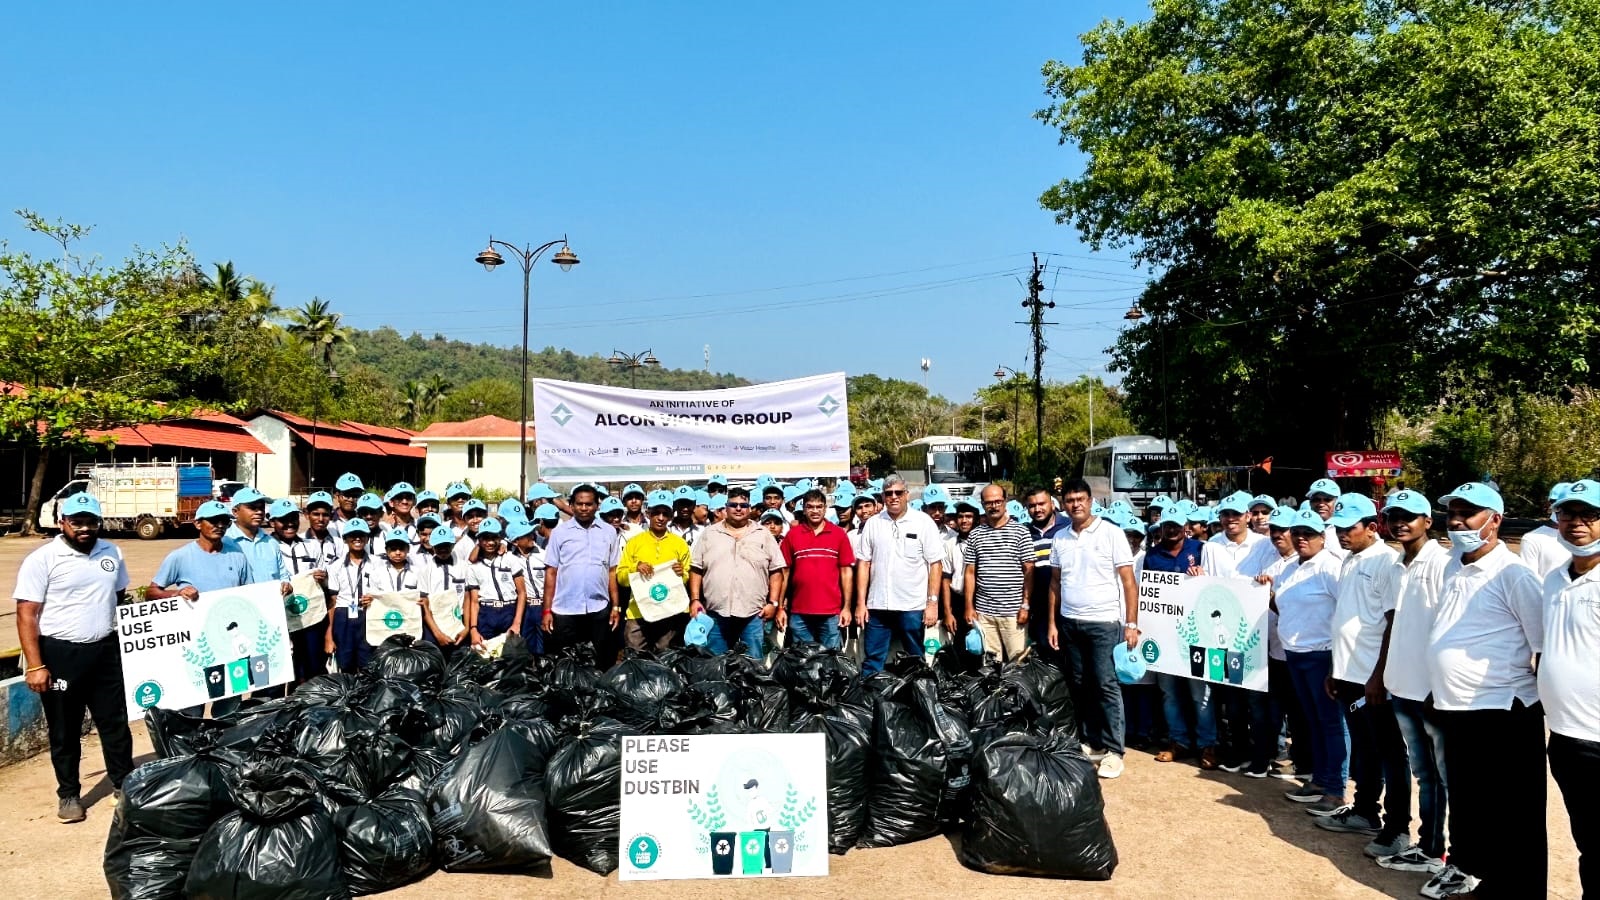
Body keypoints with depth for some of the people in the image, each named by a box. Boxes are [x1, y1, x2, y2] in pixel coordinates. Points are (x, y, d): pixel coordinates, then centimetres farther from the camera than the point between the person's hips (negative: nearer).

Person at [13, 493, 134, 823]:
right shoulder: (42, 559, -10)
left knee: (115, 722, 12)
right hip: (60, 654, -4)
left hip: (105, 651, 4)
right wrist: (35, 665, -15)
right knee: (65, 731, 10)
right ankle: (68, 794, 24)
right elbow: (26, 615, -11)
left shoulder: (111, 553, 5)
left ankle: (123, 782, 26)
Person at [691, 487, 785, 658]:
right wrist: (695, 600, 0)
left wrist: (773, 603, -1)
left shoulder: (764, 535, 6)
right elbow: (696, 569, 8)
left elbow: (776, 571, 6)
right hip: (716, 613, 1)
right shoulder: (709, 534, 8)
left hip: (753, 614, 0)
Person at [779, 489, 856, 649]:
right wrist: (781, 608, 2)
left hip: (831, 613, 0)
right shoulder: (792, 535, 3)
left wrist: (846, 607, 0)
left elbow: (846, 571, 4)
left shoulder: (839, 534, 2)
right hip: (799, 613, 1)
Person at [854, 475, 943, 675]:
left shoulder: (924, 522, -1)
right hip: (877, 606, 2)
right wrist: (860, 603, 2)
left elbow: (936, 564, -2)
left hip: (913, 606, -2)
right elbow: (864, 564, 7)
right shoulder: (873, 524, 7)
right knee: (872, 662, 6)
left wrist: (933, 602, -8)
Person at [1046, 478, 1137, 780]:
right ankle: (1092, 743, 21)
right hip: (1069, 623, 5)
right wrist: (1052, 623, 9)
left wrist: (1131, 624, -10)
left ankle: (1113, 751, 4)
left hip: (1104, 622, -5)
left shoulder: (1111, 533, -5)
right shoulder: (1060, 538, 8)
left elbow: (1128, 581, -5)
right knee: (1080, 686, 9)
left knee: (1106, 685, -5)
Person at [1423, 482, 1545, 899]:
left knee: (1512, 819, 6)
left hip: (1503, 715, -8)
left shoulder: (1513, 574, -15)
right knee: (1464, 802, 23)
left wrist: (1544, 708, -5)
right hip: (1454, 709, 8)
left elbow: (1547, 648, -11)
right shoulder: (1452, 566, 8)